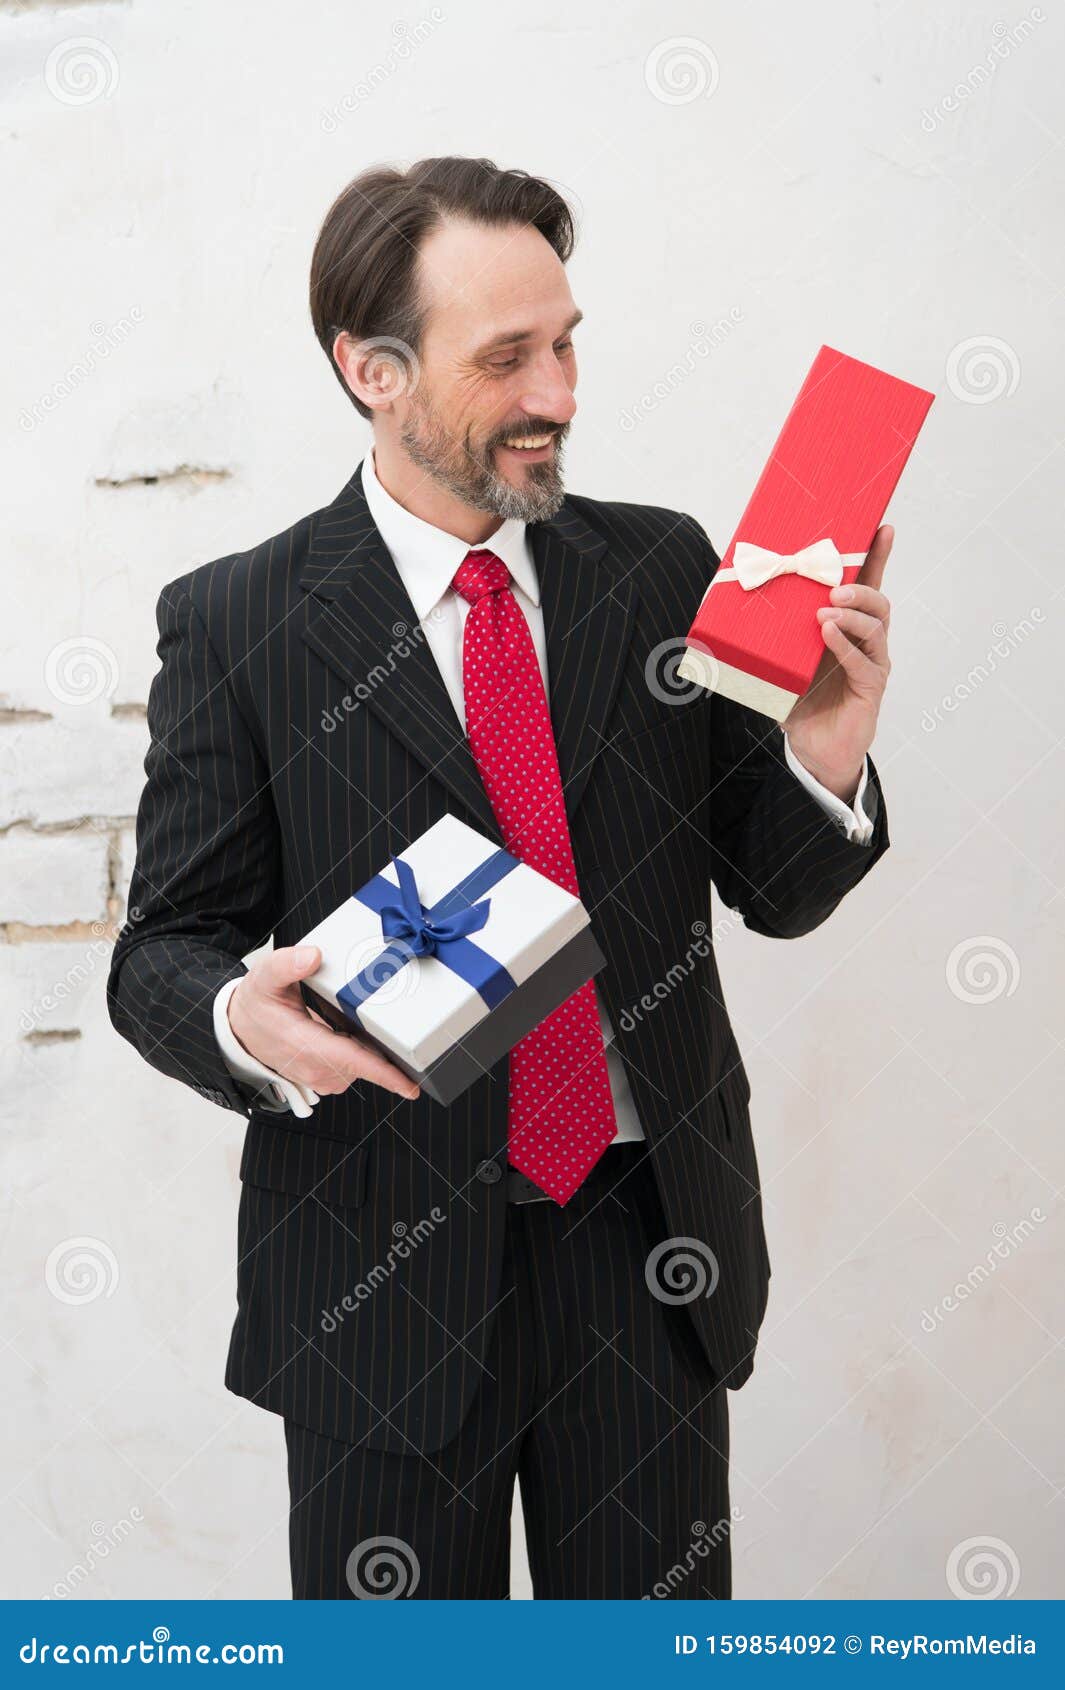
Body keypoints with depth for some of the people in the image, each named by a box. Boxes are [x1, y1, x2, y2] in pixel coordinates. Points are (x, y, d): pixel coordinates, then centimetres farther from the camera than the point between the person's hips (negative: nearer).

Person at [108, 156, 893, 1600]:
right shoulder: (235, 624, -6)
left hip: (651, 1244, 3)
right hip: (386, 1264, -2)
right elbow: (165, 952, -2)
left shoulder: (665, 568, 1)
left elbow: (773, 892, 5)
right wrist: (244, 1019, -25)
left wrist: (823, 759, -16)